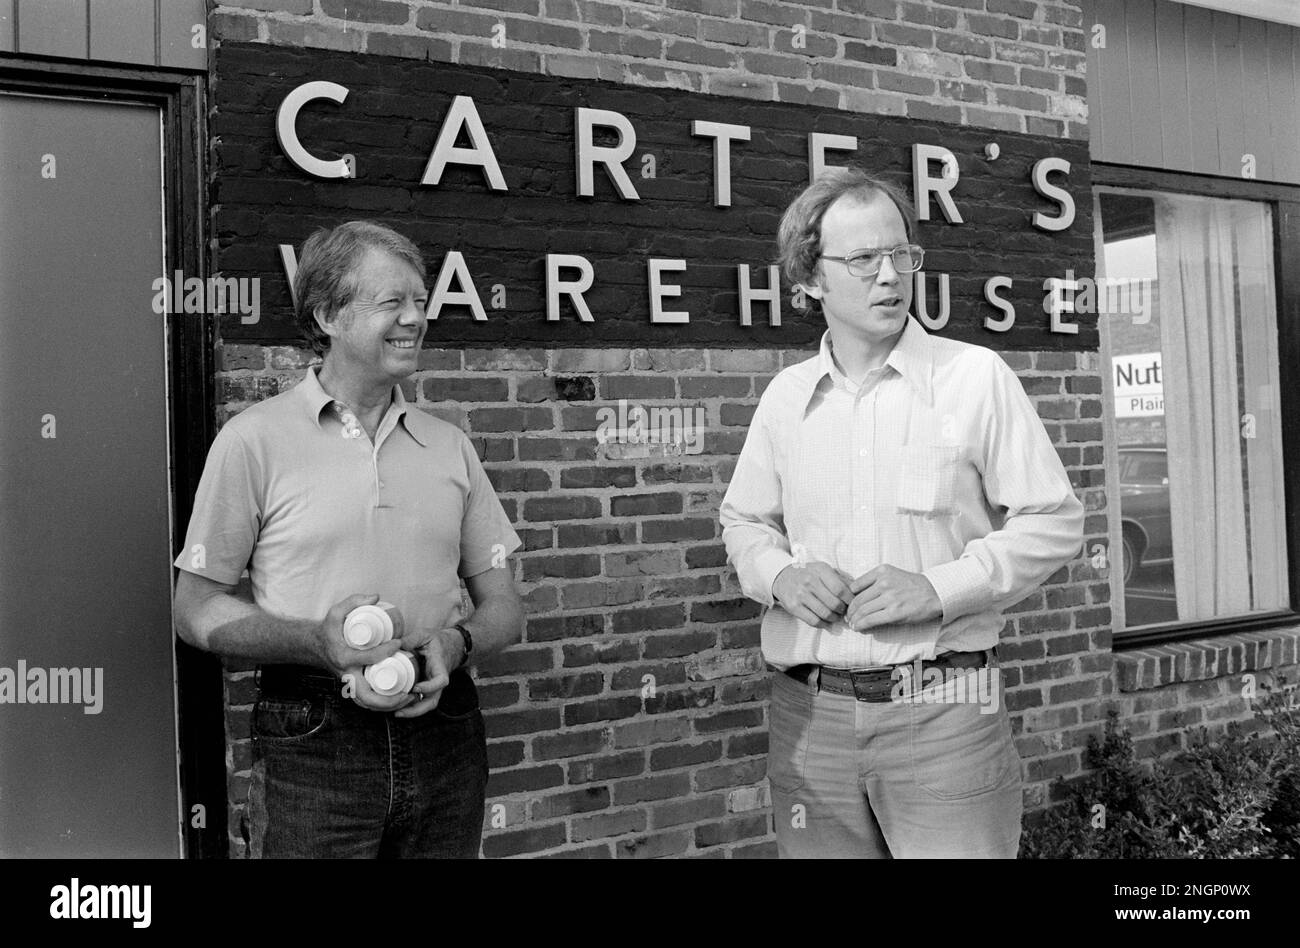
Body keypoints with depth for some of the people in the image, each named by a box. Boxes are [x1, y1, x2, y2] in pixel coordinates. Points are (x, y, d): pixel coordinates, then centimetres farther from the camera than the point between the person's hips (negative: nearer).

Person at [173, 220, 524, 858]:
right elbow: (195, 608, -2)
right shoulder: (254, 439, -4)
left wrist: (454, 645, -11)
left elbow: (502, 607, 11)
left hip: (443, 734, 4)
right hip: (310, 746, -4)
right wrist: (321, 643, -17)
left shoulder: (450, 446, 8)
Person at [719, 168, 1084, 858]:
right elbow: (742, 522, 17)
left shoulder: (975, 375, -3)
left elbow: (1055, 520, -2)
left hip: (944, 714, -3)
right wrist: (781, 575, -5)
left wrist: (939, 588, -14)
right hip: (809, 716, 3)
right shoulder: (786, 395, 7)